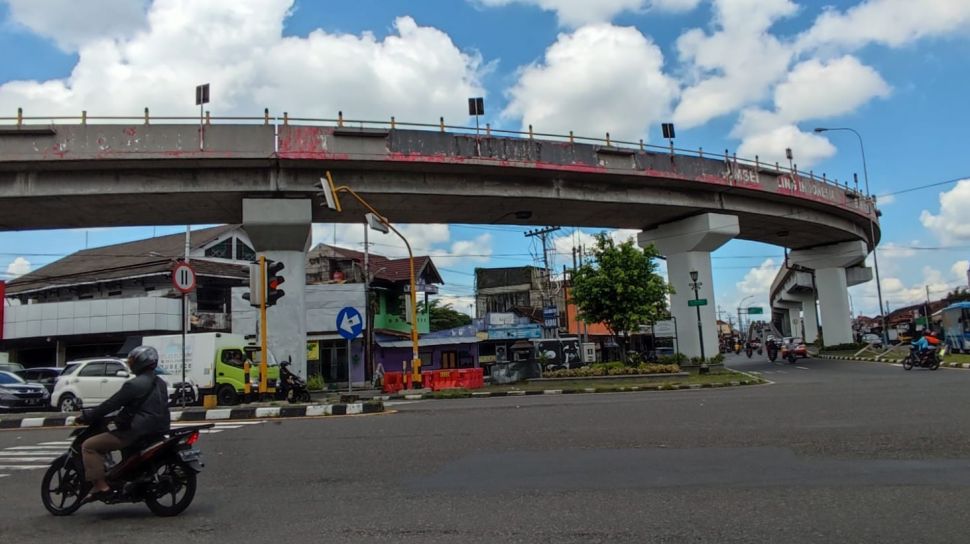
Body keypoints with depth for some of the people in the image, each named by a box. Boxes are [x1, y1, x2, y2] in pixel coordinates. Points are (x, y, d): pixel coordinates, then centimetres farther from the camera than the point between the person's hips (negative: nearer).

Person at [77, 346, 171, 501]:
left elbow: (112, 404, -12)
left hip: (136, 432, -9)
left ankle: (100, 487, -11)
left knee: (89, 446, -4)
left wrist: (87, 417, 0)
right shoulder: (160, 383, 12)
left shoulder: (134, 385, -15)